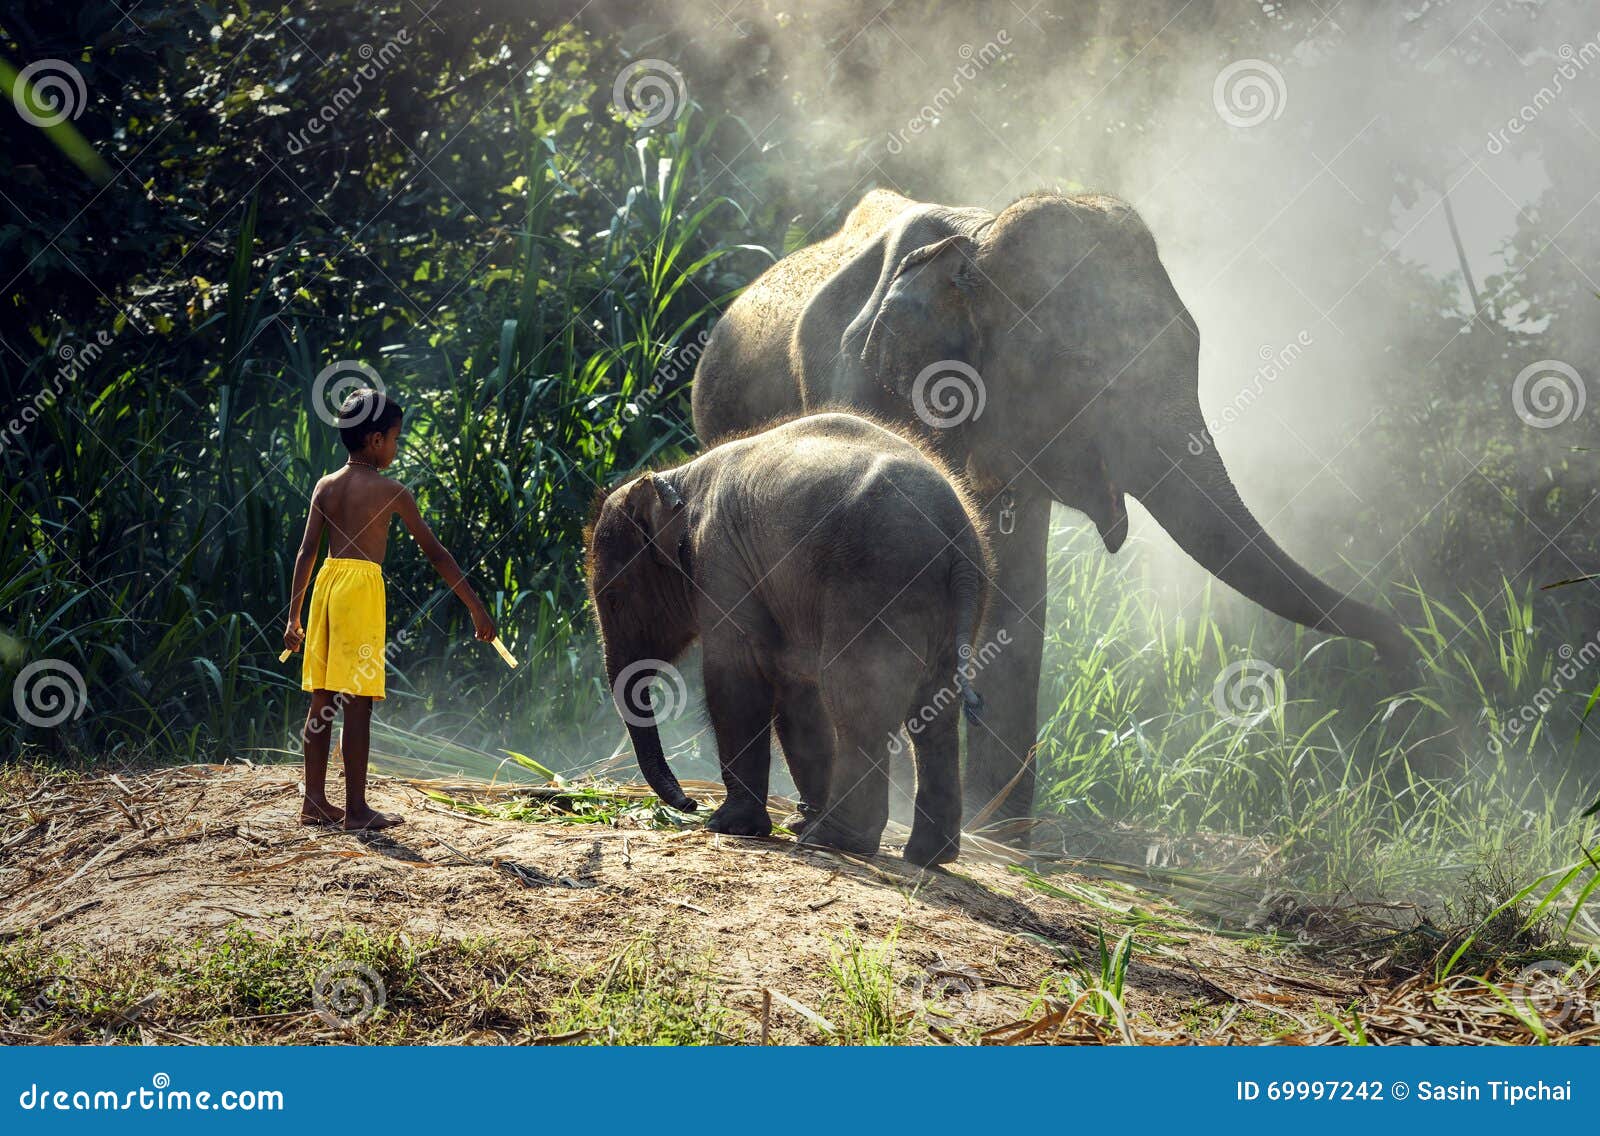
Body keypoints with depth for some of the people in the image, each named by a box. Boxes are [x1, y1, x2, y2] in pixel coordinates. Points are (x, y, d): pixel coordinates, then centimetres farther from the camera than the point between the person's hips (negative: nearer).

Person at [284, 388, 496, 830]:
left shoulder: (325, 486, 11)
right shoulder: (391, 491, -3)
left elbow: (306, 553, 9)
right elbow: (434, 552, -1)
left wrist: (294, 615, 13)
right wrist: (477, 608, 3)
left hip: (326, 585, 6)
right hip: (362, 586, -6)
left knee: (323, 701, 10)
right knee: (358, 703, -6)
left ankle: (314, 801, 14)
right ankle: (356, 809, -5)